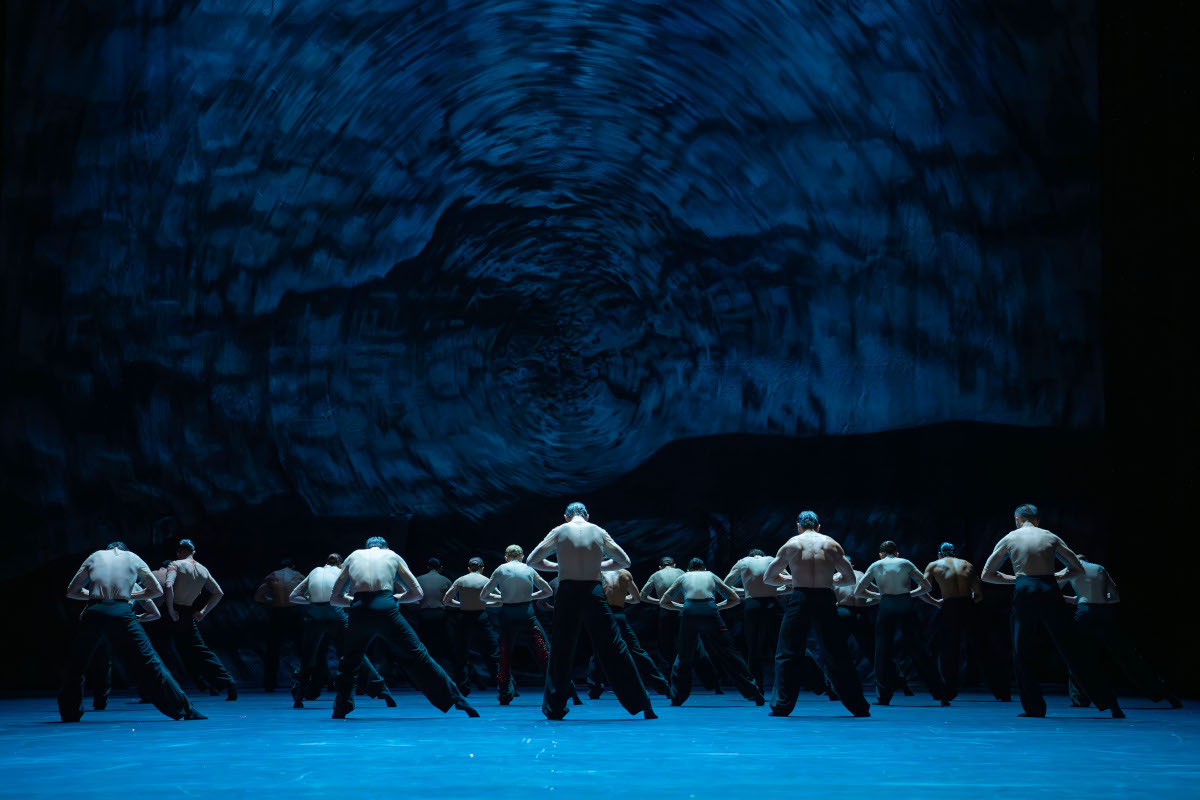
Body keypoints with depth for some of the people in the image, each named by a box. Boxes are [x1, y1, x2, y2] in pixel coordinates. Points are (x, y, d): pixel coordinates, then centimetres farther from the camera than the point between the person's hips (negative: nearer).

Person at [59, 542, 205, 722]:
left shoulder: (95, 556, 21)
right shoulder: (132, 558, 20)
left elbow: (71, 592, 21)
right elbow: (157, 590, 23)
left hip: (94, 612, 1)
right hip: (121, 613, -1)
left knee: (76, 666, 20)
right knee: (150, 665, 1)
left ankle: (69, 713, 21)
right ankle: (185, 710, 2)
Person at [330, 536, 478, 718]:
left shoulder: (354, 556, 25)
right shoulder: (392, 556, 22)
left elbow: (334, 597, 24)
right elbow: (417, 592, 22)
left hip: (359, 612, 1)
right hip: (386, 609, -1)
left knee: (350, 662, 24)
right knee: (417, 656, 6)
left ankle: (340, 710, 22)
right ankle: (456, 699, 6)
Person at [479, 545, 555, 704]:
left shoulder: (501, 569, 6)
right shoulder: (529, 570, 8)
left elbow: (483, 594, 10)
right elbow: (549, 591, 15)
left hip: (507, 614, 0)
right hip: (527, 613, 0)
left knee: (505, 655, 9)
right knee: (542, 652, 1)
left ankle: (504, 694, 8)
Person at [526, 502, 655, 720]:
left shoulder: (559, 531, 4)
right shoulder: (599, 532, 8)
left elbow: (532, 560, 7)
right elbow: (624, 561, 15)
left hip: (567, 591, -1)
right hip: (594, 592, 1)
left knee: (561, 652, 10)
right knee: (614, 650, 4)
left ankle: (554, 708, 11)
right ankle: (643, 705, 4)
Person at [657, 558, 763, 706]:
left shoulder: (684, 577, 28)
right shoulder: (711, 576, 28)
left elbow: (663, 601, 27)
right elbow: (735, 599, 26)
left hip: (689, 614, 0)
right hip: (710, 613, 0)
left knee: (684, 657, 17)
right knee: (729, 654, 6)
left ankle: (676, 698, 17)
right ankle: (755, 694, 6)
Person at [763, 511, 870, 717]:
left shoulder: (791, 544, 7)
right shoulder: (831, 545, 9)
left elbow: (768, 578, 10)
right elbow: (850, 577, 12)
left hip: (800, 600, -2)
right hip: (826, 600, 2)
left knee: (787, 654, 8)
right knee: (837, 656, 10)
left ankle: (781, 706, 3)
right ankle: (859, 707, 13)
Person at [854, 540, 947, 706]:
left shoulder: (876, 565, 15)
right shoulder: (906, 563, 16)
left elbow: (858, 591, 11)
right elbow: (927, 587, 14)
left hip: (886, 607, -1)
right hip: (906, 607, 1)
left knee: (882, 653, 9)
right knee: (917, 650, 6)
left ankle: (883, 697, 9)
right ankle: (940, 694, 5)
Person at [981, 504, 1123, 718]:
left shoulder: (1009, 539, 10)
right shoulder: (1051, 537, 13)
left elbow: (986, 575, 12)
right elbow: (1077, 569, 18)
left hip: (1024, 592, -1)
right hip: (1050, 591, 2)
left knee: (1023, 653, 9)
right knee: (1071, 650, 4)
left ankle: (1033, 707, 6)